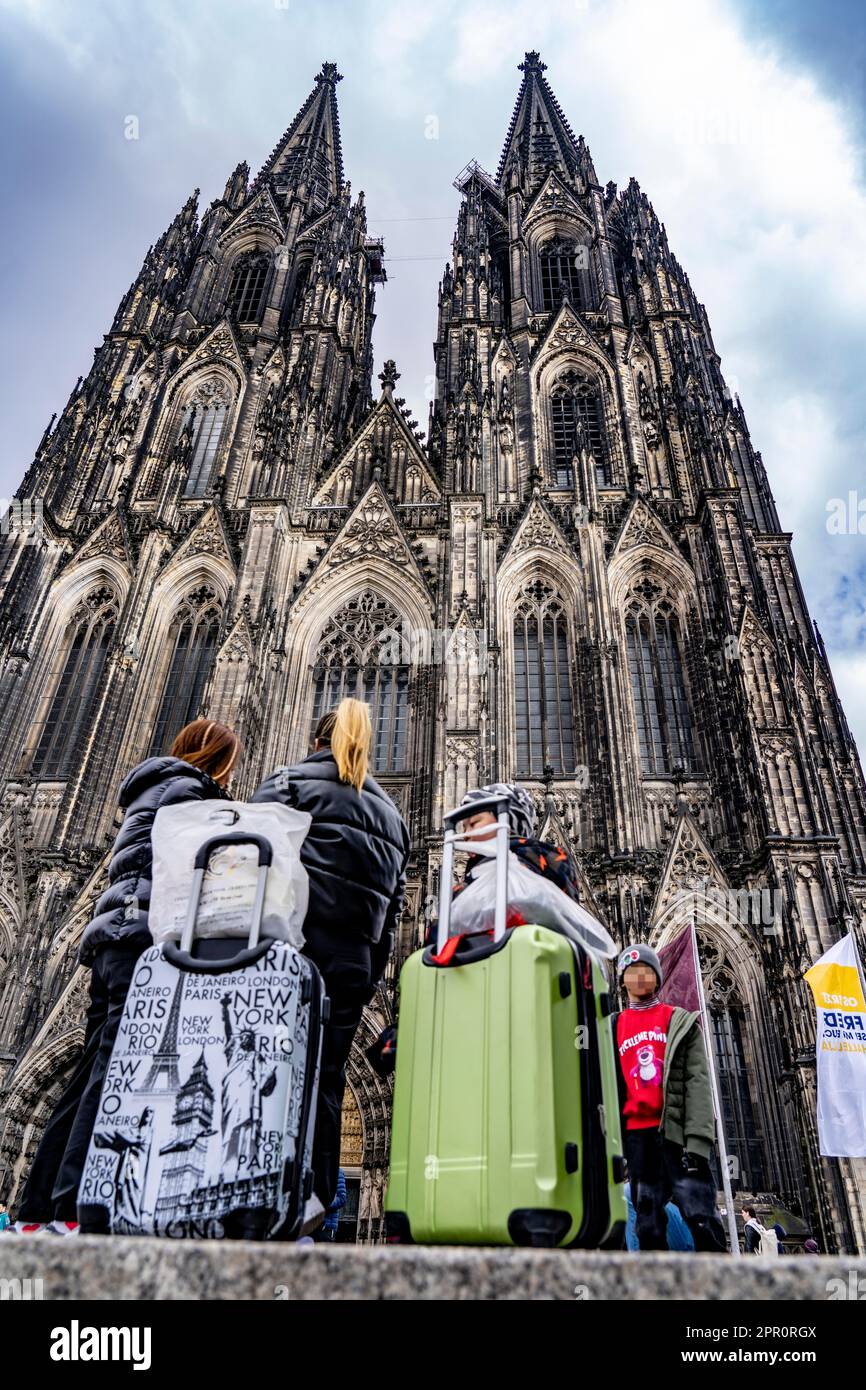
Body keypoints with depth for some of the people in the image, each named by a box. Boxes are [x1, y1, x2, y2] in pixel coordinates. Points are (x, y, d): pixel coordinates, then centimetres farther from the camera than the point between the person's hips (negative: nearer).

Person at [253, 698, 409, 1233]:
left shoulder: (288, 782, 7)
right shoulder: (390, 812, 21)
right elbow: (394, 906, 16)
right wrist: (372, 975, 17)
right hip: (354, 962, 4)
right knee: (326, 1075, 9)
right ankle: (314, 1193, 6)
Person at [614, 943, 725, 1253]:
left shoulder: (681, 1023, 8)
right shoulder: (613, 1027, 14)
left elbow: (697, 1082, -1)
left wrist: (697, 1140, -12)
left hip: (676, 1132, -2)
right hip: (636, 1134, 2)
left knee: (700, 1216, -9)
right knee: (648, 1224, 4)